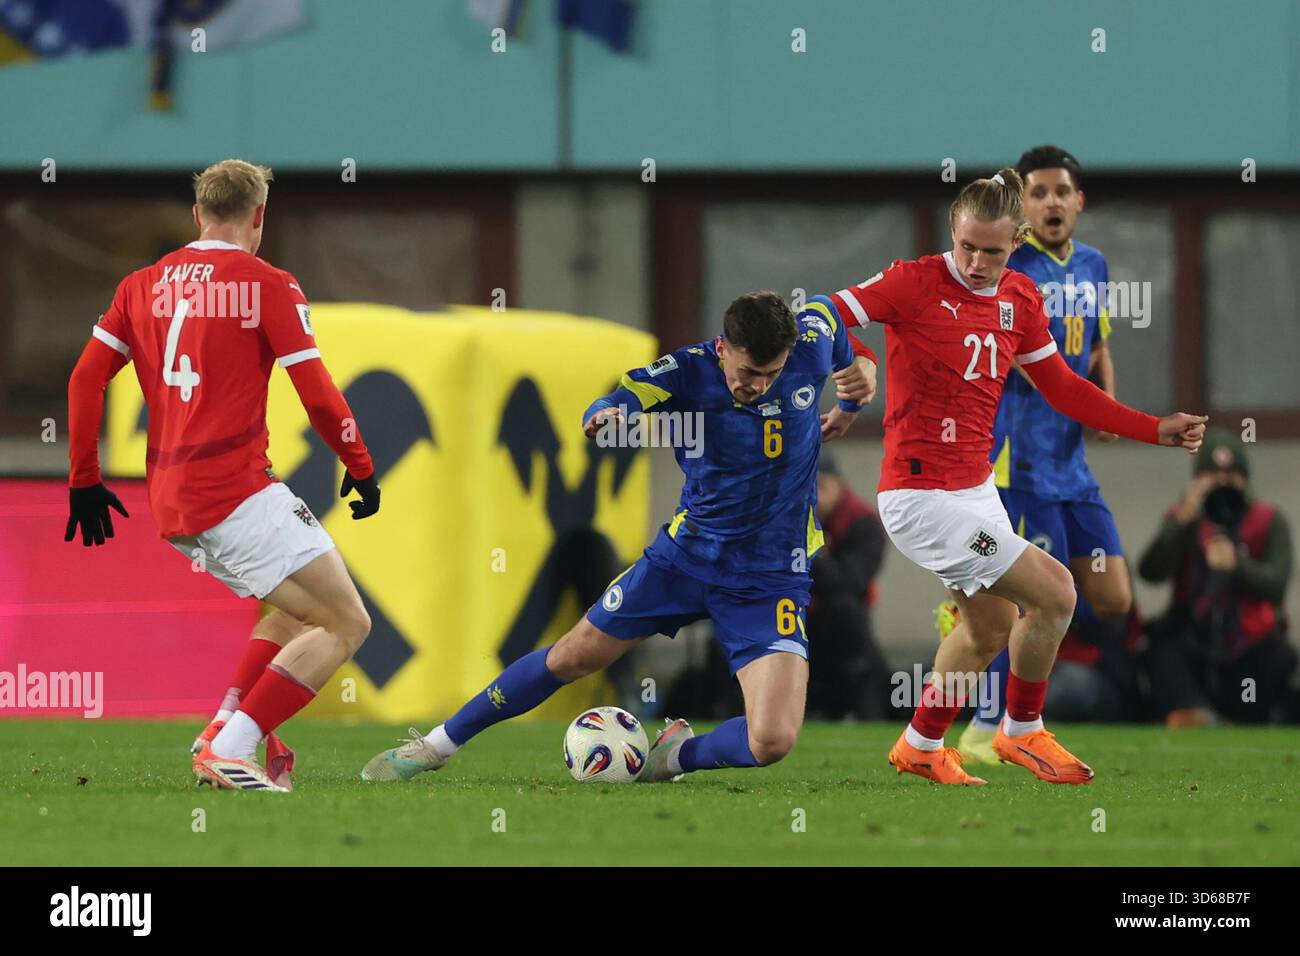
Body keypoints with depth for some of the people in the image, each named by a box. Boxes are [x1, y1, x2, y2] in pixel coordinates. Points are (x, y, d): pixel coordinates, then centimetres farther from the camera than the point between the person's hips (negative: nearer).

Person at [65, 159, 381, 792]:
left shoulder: (142, 286, 14)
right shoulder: (267, 287, -4)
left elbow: (84, 379, 11)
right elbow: (317, 395, -7)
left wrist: (84, 480, 17)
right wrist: (361, 469, 6)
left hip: (169, 503, 8)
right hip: (238, 492, -8)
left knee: (297, 608, 25)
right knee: (346, 623, -5)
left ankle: (225, 730, 10)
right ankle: (230, 749, -15)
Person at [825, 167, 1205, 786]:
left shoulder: (1020, 298, 5)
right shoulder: (915, 284, -15)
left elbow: (1063, 389, 14)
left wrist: (1157, 431, 11)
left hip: (976, 490, 9)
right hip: (922, 496, -9)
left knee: (991, 628, 25)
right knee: (1053, 593, -11)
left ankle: (921, 747, 44)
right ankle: (1022, 732, 11)